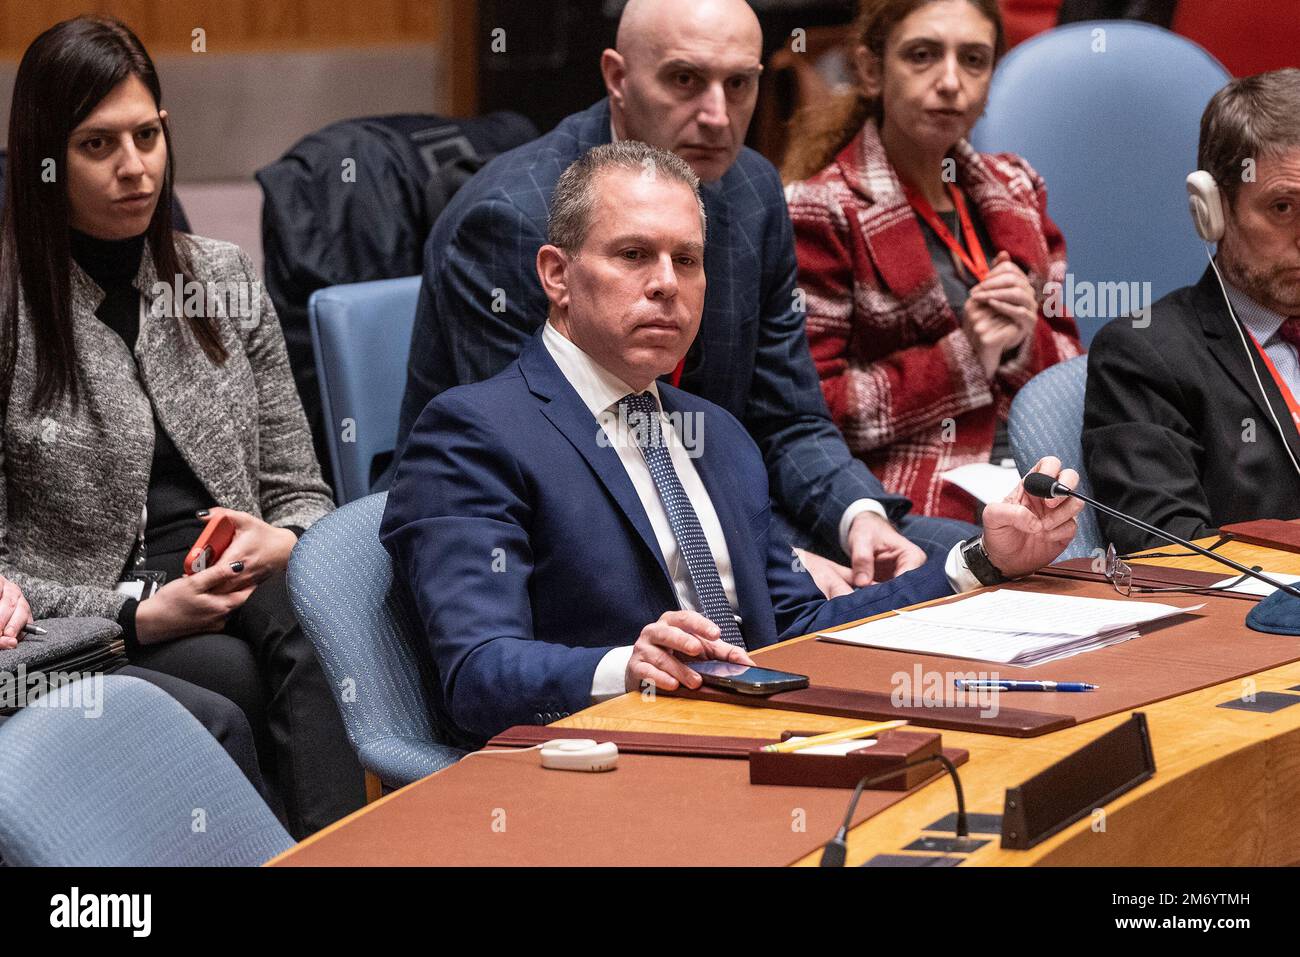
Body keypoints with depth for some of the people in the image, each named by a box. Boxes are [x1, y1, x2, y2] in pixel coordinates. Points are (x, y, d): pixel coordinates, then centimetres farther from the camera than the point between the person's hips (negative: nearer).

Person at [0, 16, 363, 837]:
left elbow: (299, 489, 18)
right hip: (87, 630, -3)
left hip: (238, 586, 4)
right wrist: (136, 615, -15)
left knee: (292, 622, -33)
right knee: (234, 675, -35)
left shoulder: (225, 280, 15)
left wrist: (281, 543, -6)